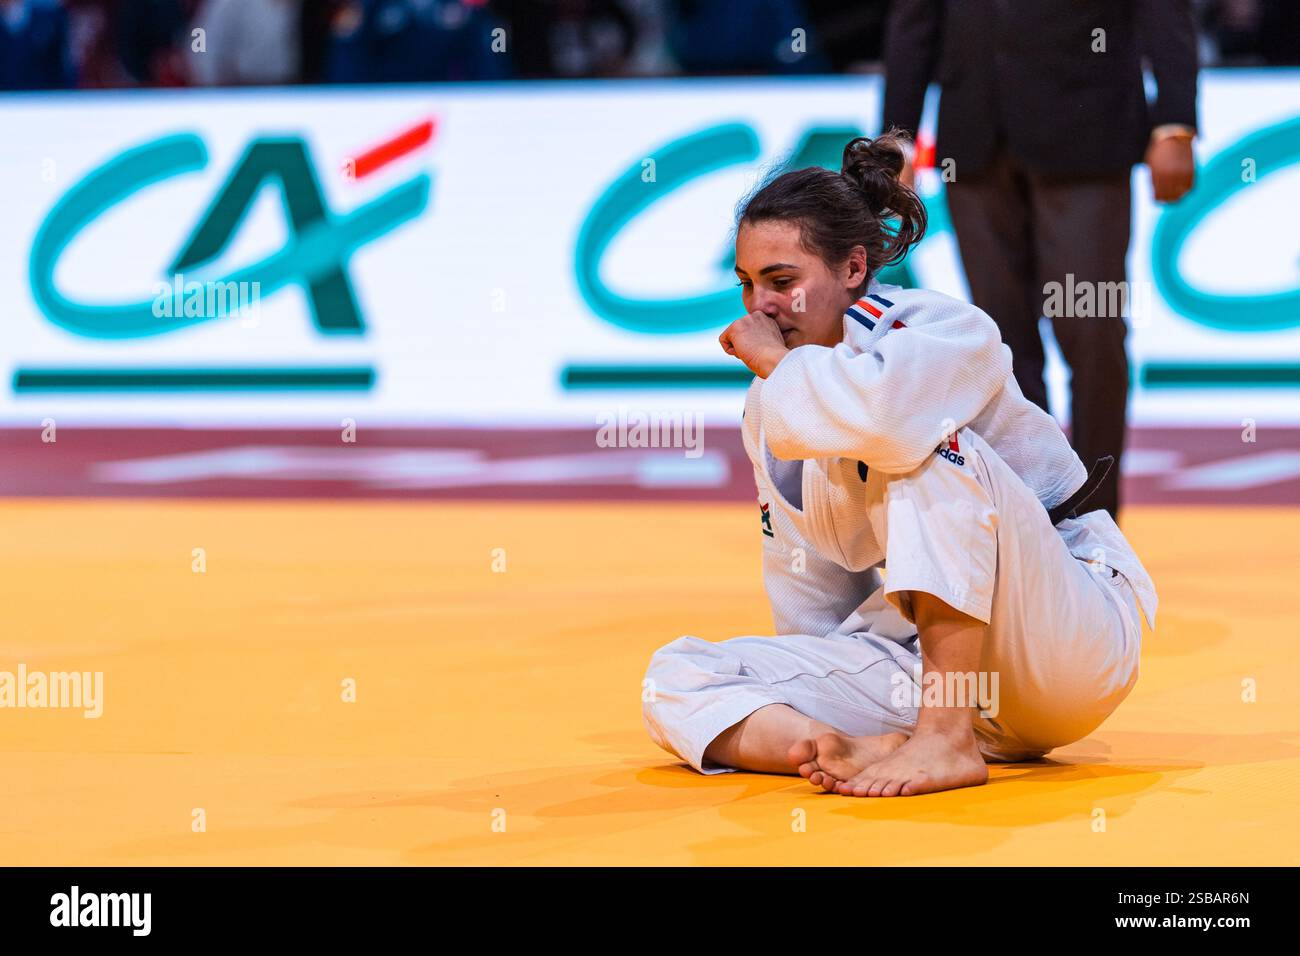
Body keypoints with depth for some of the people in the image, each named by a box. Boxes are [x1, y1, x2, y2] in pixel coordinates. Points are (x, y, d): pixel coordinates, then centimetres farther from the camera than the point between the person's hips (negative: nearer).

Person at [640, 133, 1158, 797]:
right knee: (675, 681, -9)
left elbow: (884, 412, -39)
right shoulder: (773, 406, 9)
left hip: (1067, 634, -6)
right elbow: (809, 590, 16)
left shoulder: (950, 331, -14)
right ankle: (870, 750, -34)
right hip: (917, 655, 7)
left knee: (931, 449, -31)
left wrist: (778, 362, -20)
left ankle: (947, 740, -33)